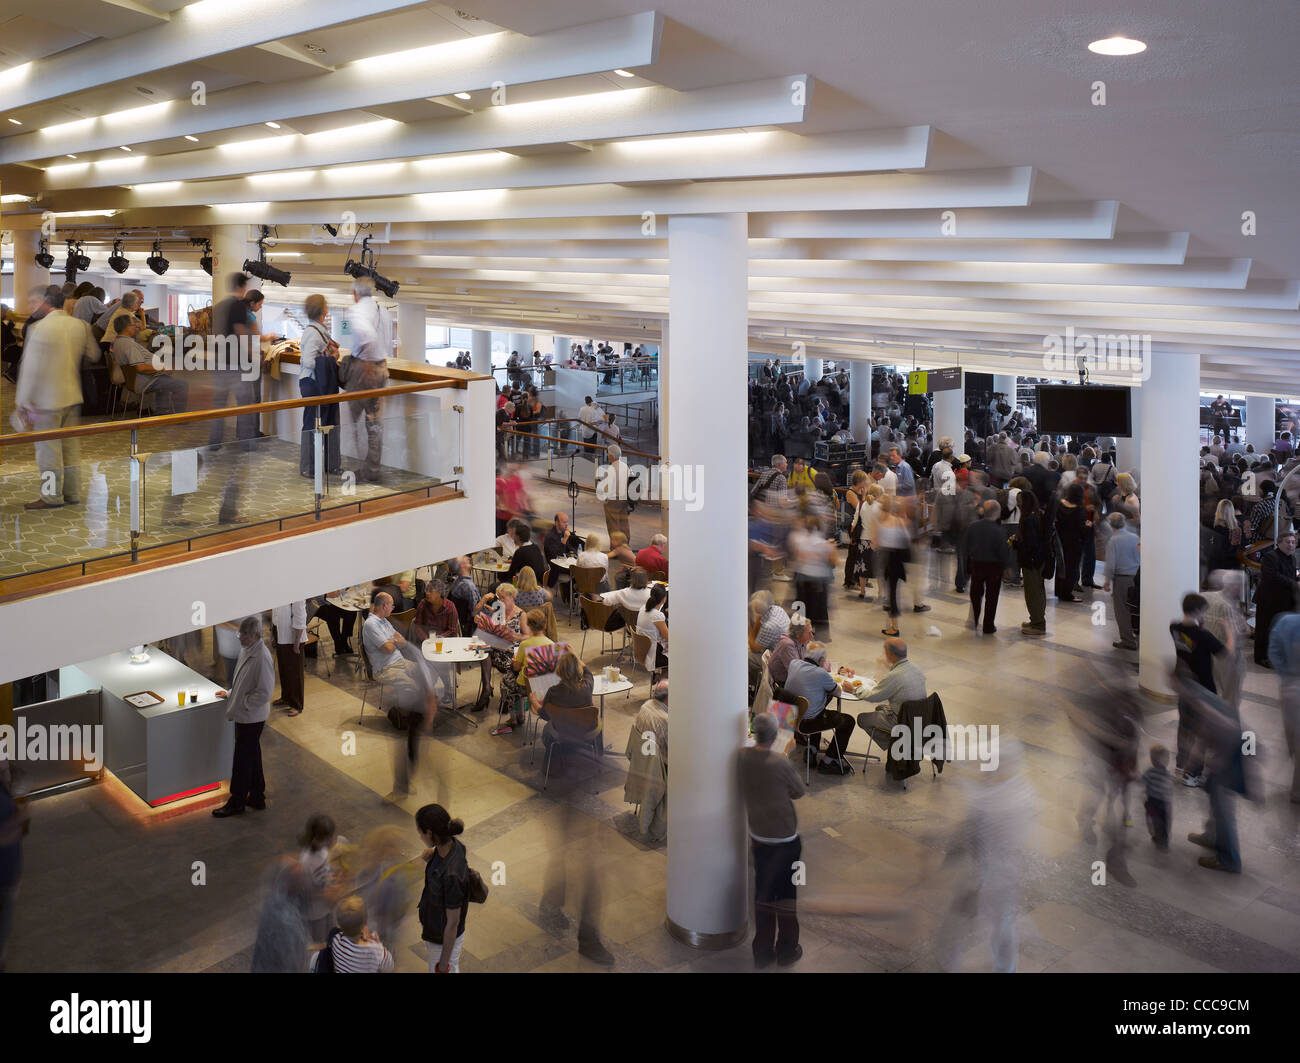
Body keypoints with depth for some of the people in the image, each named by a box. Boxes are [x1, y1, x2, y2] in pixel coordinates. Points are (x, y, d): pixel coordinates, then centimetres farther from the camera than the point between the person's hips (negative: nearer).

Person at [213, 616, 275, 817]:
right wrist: (231, 694, 13)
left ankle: (236, 802, 16)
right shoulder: (246, 650, 4)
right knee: (252, 756, 19)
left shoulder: (261, 657, -25)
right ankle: (257, 797, 32)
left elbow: (264, 693, -24)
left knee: (242, 759, 3)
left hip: (252, 718, -9)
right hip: (244, 715, 9)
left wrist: (243, 704, -18)